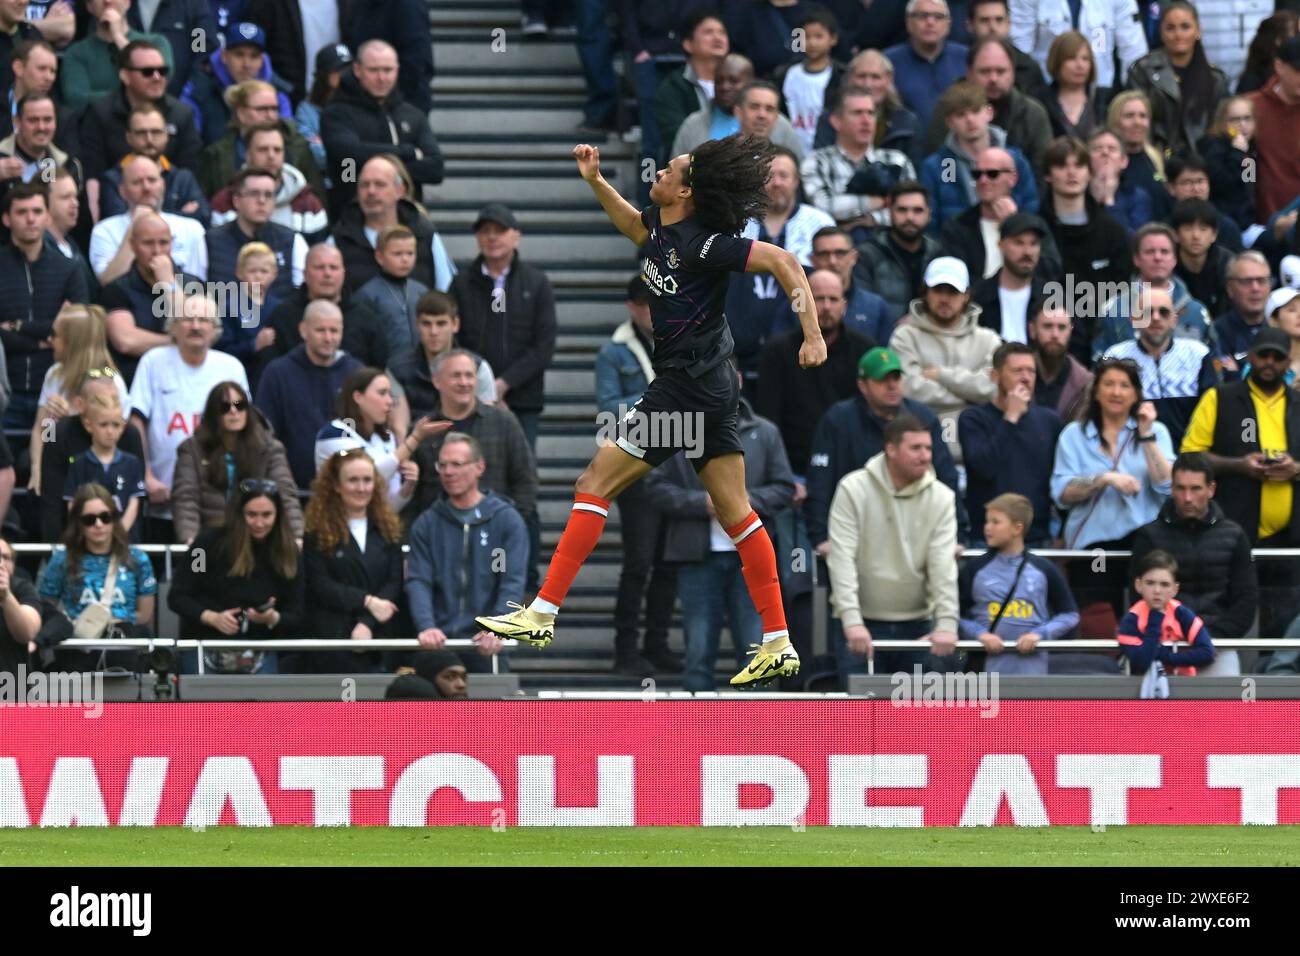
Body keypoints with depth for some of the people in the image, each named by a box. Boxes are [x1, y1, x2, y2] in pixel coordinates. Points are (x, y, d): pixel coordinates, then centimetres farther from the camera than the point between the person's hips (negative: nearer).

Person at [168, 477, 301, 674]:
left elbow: (295, 619, 2)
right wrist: (211, 618, -20)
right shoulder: (211, 542, -6)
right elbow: (177, 597, -4)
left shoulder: (288, 555, 1)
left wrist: (273, 619, -21)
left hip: (259, 656, 2)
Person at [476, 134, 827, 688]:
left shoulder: (703, 244, -19)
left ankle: (542, 614, -5)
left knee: (596, 483, -6)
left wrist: (812, 335, -25)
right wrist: (595, 181, 20)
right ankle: (779, 645, 8)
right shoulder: (662, 226, 7)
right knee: (735, 513, 9)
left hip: (686, 386, -10)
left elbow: (782, 262, -21)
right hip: (712, 388, 10)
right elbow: (633, 224, 33)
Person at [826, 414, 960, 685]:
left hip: (917, 623, 2)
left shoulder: (941, 497, -1)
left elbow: (944, 564, -7)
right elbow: (842, 558, -13)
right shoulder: (854, 490, -7)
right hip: (863, 624, -2)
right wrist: (852, 621, -24)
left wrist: (947, 623, -19)